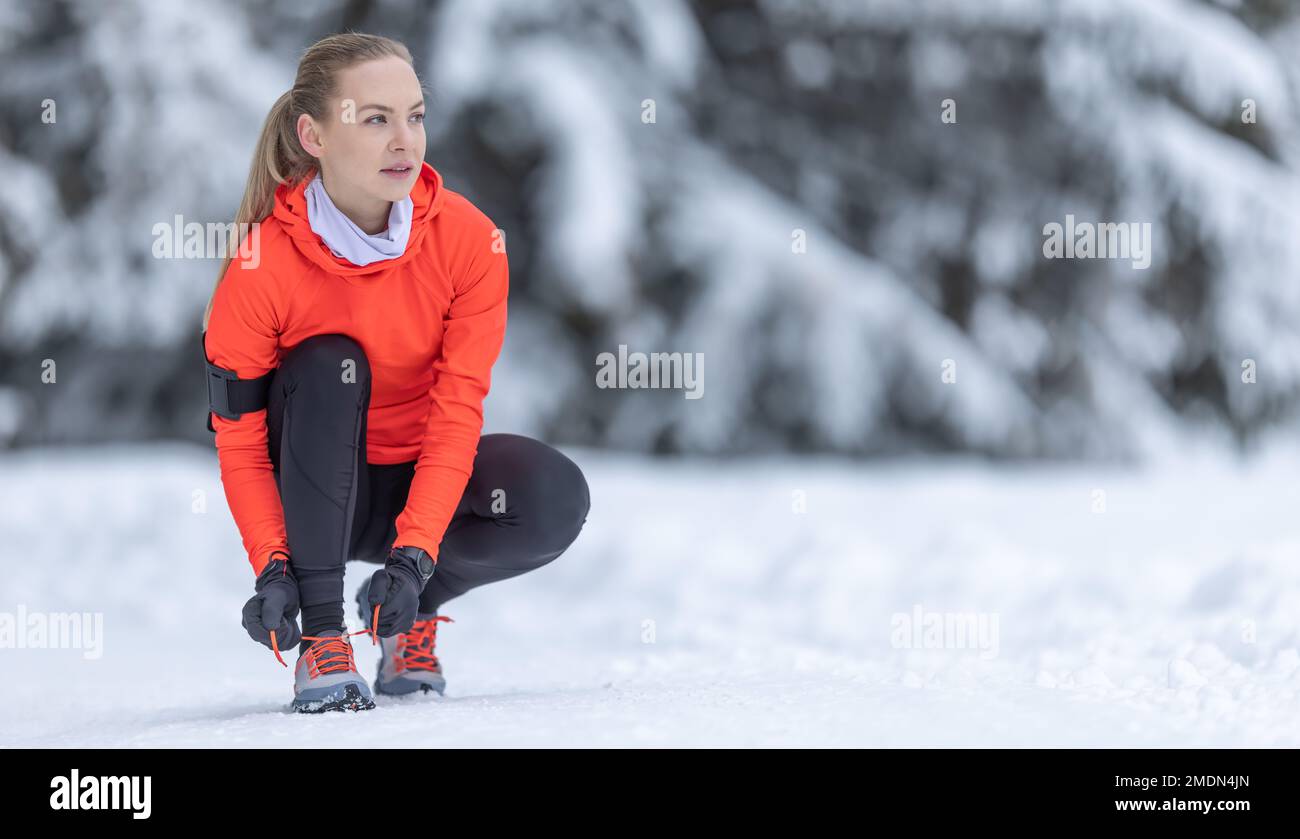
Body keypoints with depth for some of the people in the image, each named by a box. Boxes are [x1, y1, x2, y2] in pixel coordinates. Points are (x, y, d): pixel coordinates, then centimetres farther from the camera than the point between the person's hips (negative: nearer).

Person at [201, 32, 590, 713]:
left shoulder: (468, 238, -16)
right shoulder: (262, 266, -20)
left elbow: (456, 408, -19)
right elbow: (240, 439, -15)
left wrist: (414, 555, -29)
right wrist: (272, 568, -28)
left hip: (423, 481, 1)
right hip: (317, 492, -1)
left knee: (555, 499, -27)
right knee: (328, 367, -32)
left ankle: (413, 606, 2)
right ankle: (321, 636, -26)